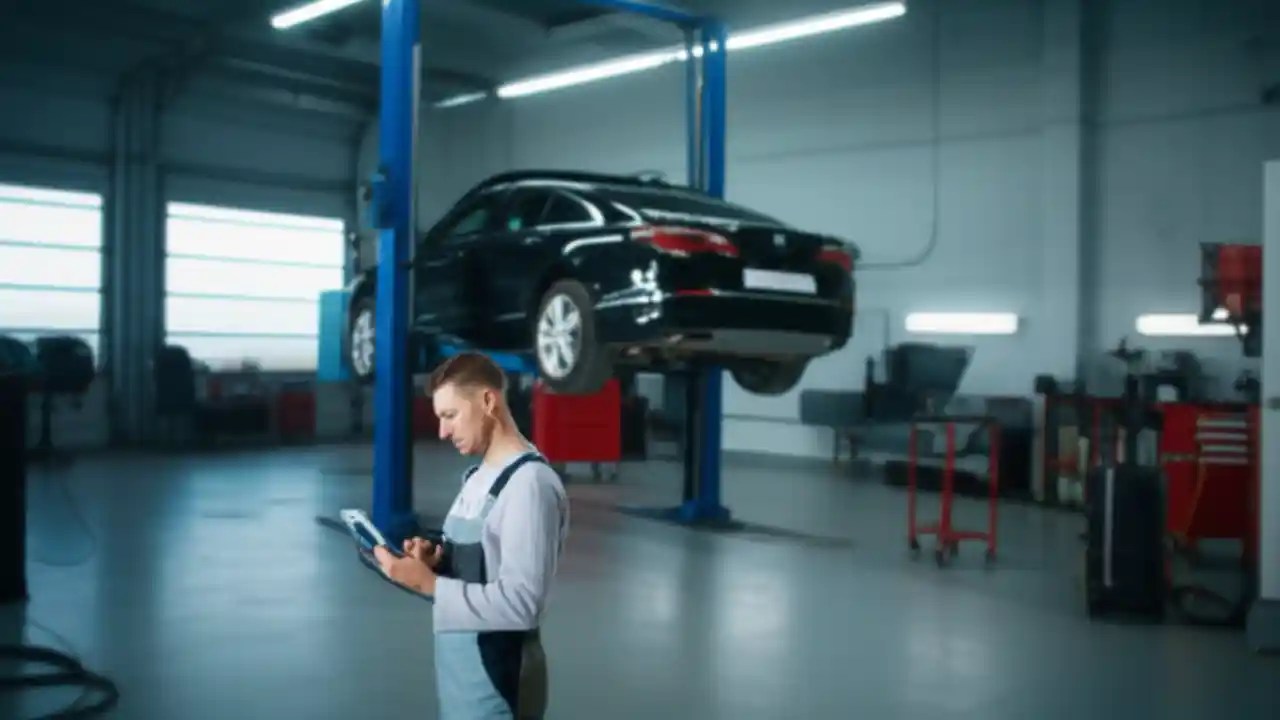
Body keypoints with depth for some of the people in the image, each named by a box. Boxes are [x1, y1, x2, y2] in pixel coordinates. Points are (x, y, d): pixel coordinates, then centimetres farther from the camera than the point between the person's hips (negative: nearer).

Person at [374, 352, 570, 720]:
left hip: (497, 680, -9)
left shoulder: (530, 483, -21)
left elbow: (521, 603, -26)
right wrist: (436, 560, -2)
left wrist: (429, 583, -24)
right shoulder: (477, 476, 10)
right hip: (460, 671, 9)